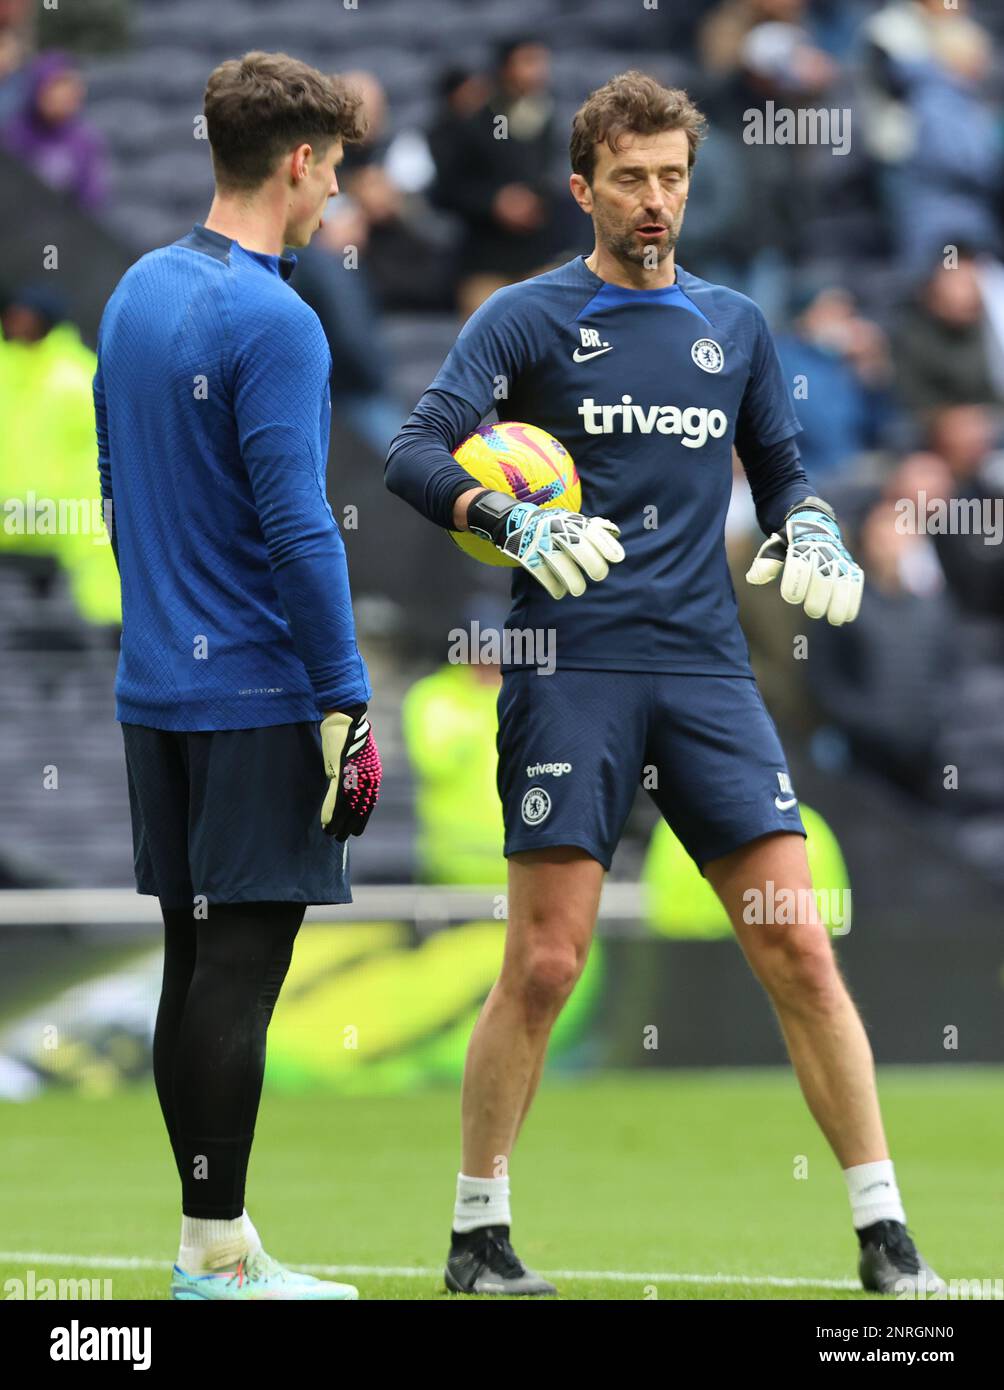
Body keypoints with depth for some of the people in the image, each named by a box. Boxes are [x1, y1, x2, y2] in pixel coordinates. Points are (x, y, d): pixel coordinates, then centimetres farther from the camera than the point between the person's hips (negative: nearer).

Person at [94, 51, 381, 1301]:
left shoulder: (136, 295, 10)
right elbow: (296, 528, -19)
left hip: (154, 683, 8)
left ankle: (209, 1234, 16)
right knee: (239, 965, -5)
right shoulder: (270, 321, -16)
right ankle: (219, 1257, -3)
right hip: (257, 693, -8)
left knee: (195, 962, 12)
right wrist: (346, 706, -16)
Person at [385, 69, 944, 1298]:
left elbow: (779, 471, 26)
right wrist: (514, 522, -25)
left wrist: (811, 534, 3)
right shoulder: (528, 317, 2)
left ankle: (885, 1238, 1)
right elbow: (416, 454, -7)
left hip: (705, 668, 3)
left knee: (798, 952, -4)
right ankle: (477, 1233, 9)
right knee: (544, 964, -7)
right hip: (570, 668, -3)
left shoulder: (734, 327, 15)